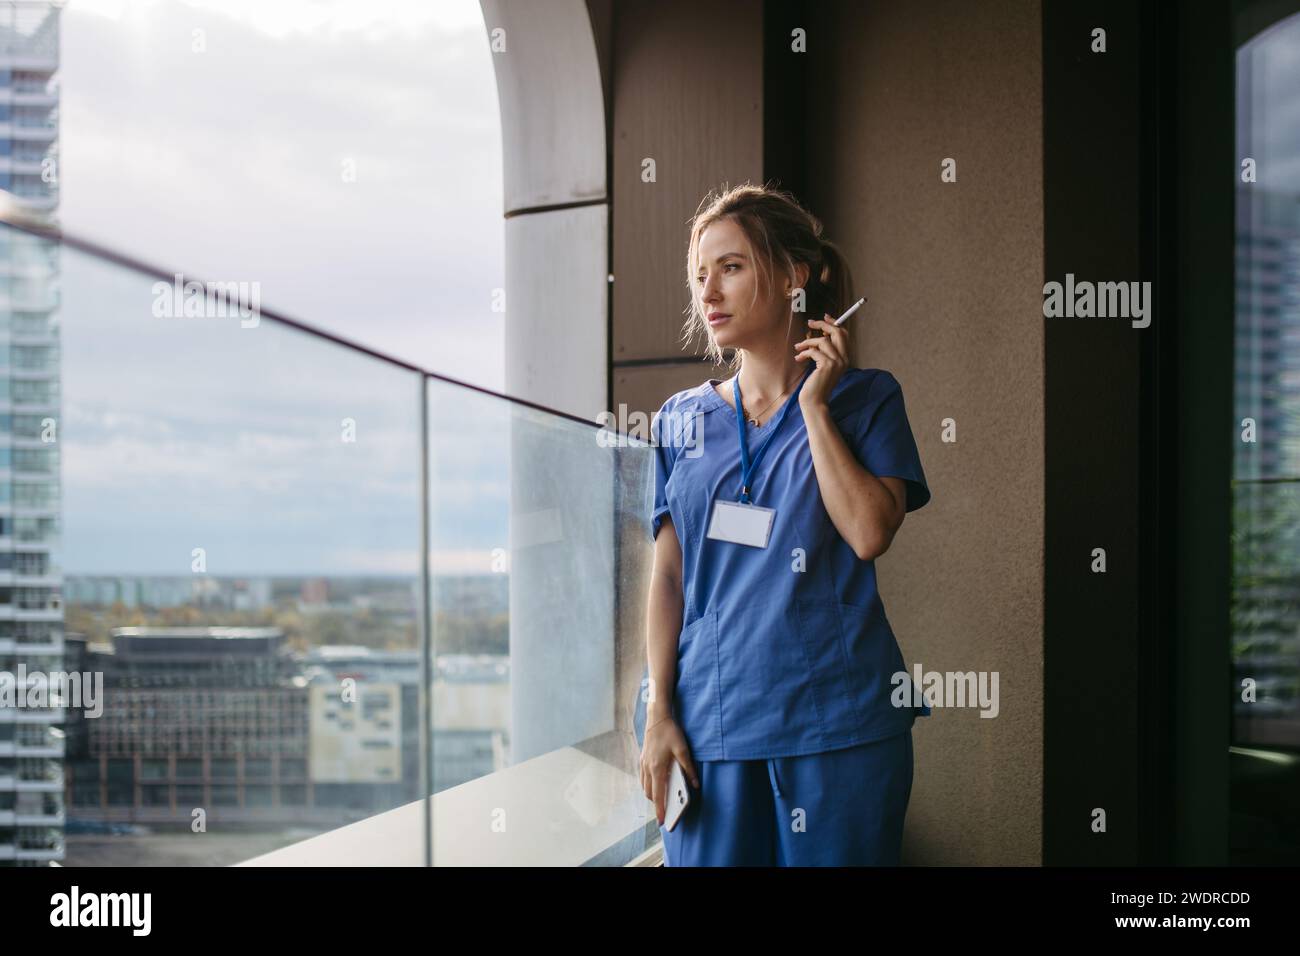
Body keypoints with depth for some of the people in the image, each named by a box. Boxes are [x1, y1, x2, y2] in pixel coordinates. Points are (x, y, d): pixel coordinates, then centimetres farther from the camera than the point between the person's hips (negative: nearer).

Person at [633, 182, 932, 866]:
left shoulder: (866, 398, 4)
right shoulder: (684, 419, 12)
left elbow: (870, 534, -11)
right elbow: (668, 574, 8)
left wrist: (814, 405, -7)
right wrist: (658, 712, 0)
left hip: (836, 720, -2)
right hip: (709, 718, 2)